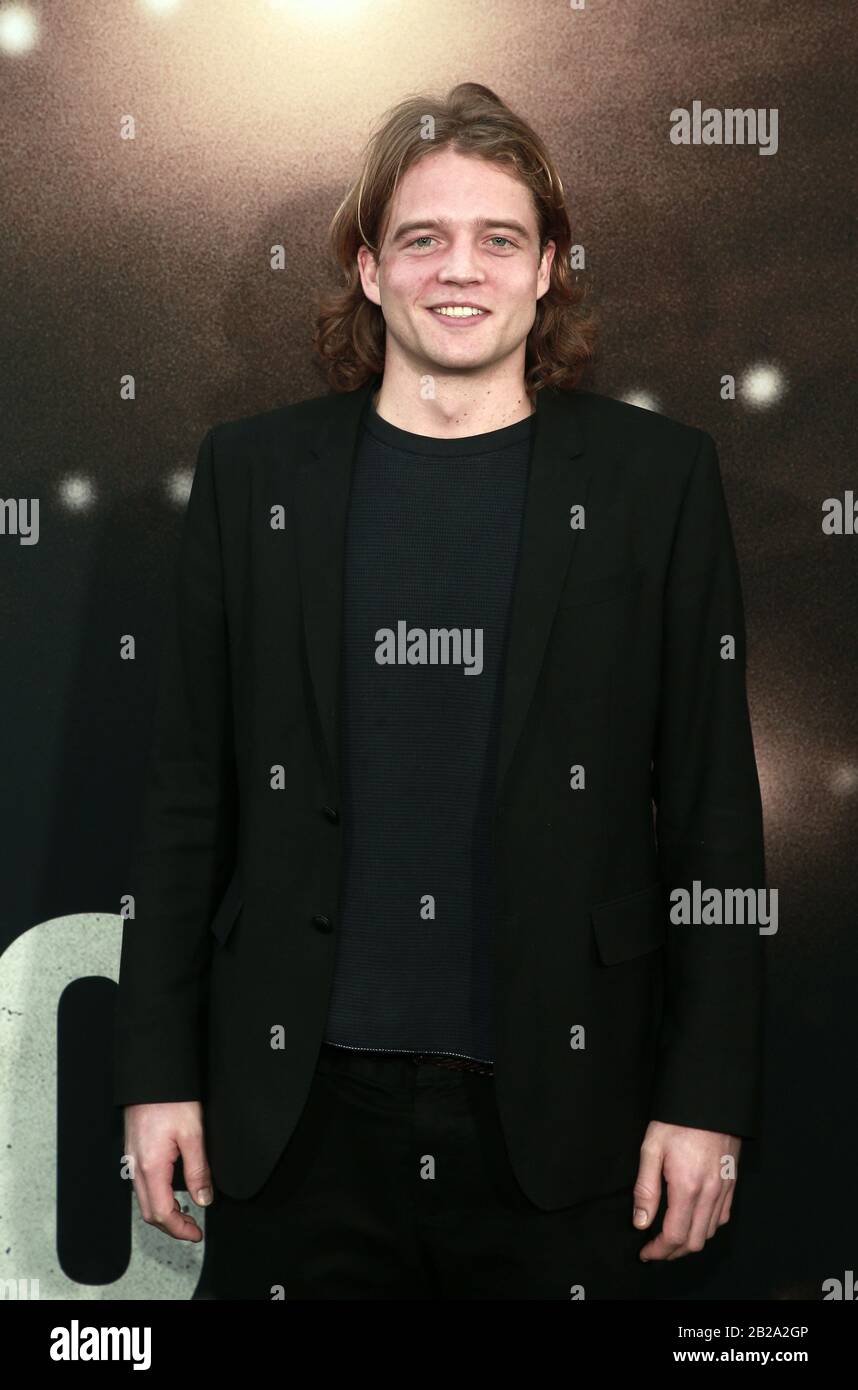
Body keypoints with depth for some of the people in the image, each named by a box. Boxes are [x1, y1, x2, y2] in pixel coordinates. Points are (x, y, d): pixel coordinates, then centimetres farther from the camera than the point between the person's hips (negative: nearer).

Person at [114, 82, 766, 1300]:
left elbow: (713, 812, 0)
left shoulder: (656, 475, 1)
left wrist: (708, 1096, -3)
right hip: (298, 1107, 1)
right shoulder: (253, 470, 5)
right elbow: (189, 797, 5)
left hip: (560, 1111, -1)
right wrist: (159, 1068, 3)